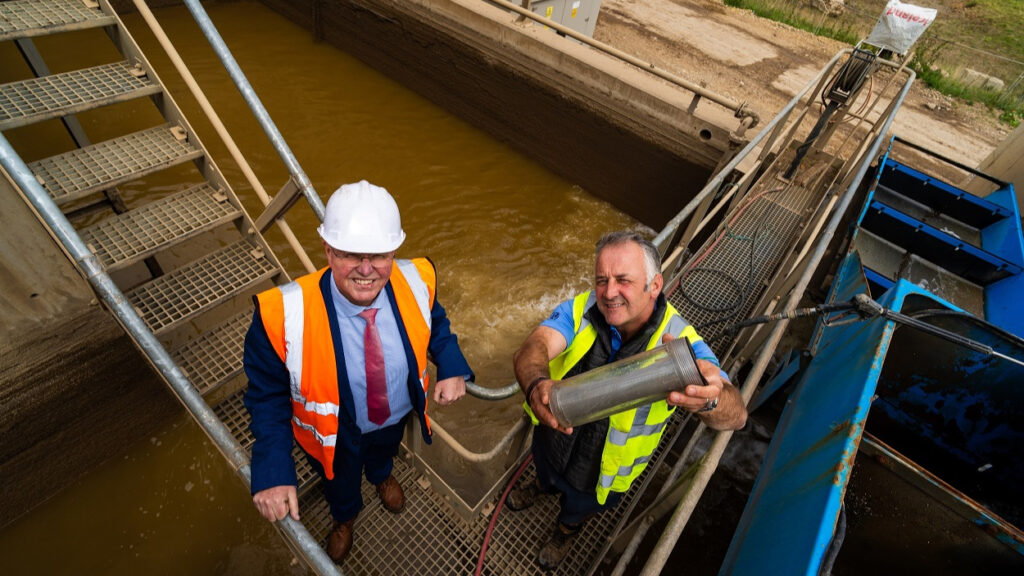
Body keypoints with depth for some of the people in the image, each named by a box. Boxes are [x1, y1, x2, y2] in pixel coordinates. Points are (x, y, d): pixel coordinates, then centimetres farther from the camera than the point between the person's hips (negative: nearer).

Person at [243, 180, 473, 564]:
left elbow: (435, 321, -6)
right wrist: (273, 474, -26)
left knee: (385, 452, 38)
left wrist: (452, 368, -21)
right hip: (337, 434, -2)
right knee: (341, 479, 33)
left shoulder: (417, 281, -30)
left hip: (398, 416, 2)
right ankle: (345, 516, 72)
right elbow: (268, 396, -20)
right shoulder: (283, 314, -37)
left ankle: (381, 476, 77)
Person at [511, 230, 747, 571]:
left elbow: (736, 414, -43)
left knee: (580, 505, 32)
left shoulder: (678, 341, -32)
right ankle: (544, 487, 74)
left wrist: (709, 400, -67)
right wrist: (537, 385, -65)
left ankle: (566, 529, 69)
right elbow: (531, 349, -41)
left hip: (601, 470, -1)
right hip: (551, 436, 2)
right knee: (545, 472, 37)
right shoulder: (582, 308, -27)